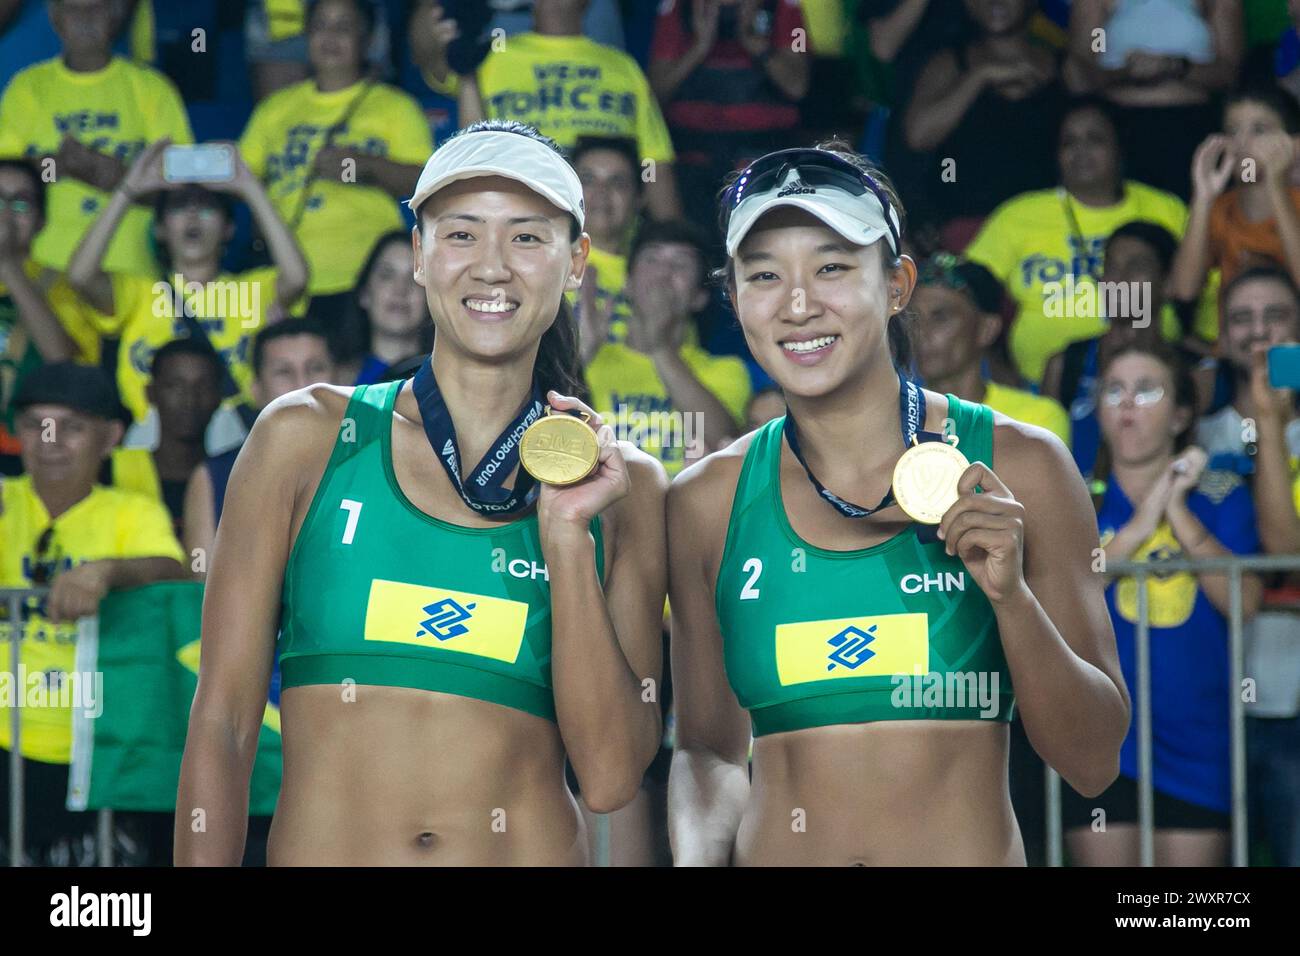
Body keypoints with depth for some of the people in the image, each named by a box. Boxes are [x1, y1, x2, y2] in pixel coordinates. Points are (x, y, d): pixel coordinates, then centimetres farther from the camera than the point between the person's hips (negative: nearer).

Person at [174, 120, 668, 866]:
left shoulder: (626, 488, 4)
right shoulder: (308, 438, 1)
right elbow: (222, 720, 1)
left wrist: (566, 534, -9)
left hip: (534, 846, 1)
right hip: (319, 847, -1)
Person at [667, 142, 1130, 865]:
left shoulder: (1017, 467, -4)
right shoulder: (706, 502, 1)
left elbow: (1093, 762, -3)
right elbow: (710, 751, 10)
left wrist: (1011, 596, -17)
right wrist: (698, 857, -10)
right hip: (774, 858, 1)